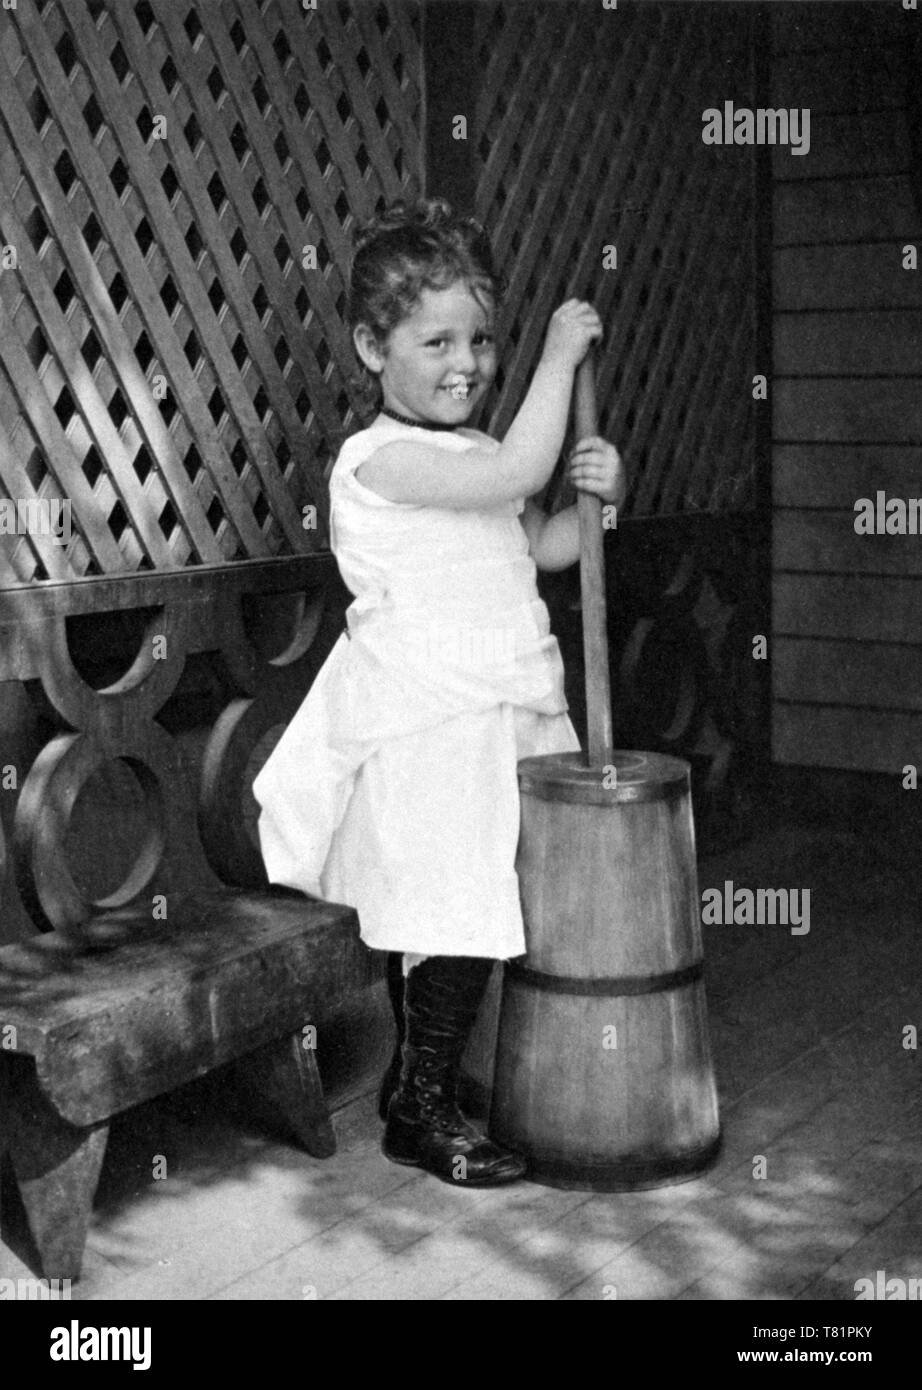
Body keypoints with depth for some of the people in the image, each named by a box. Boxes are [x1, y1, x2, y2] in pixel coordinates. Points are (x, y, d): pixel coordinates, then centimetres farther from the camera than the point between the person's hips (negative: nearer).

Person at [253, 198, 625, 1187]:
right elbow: (517, 470, -24)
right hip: (426, 730, -8)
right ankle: (420, 1113, 10)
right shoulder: (382, 458, -14)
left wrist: (596, 495, 1)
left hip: (505, 717, 9)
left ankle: (431, 1078, 26)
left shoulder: (474, 457, 15)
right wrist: (560, 353, -15)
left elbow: (544, 544, 21)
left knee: (495, 915, 10)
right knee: (460, 924, -7)